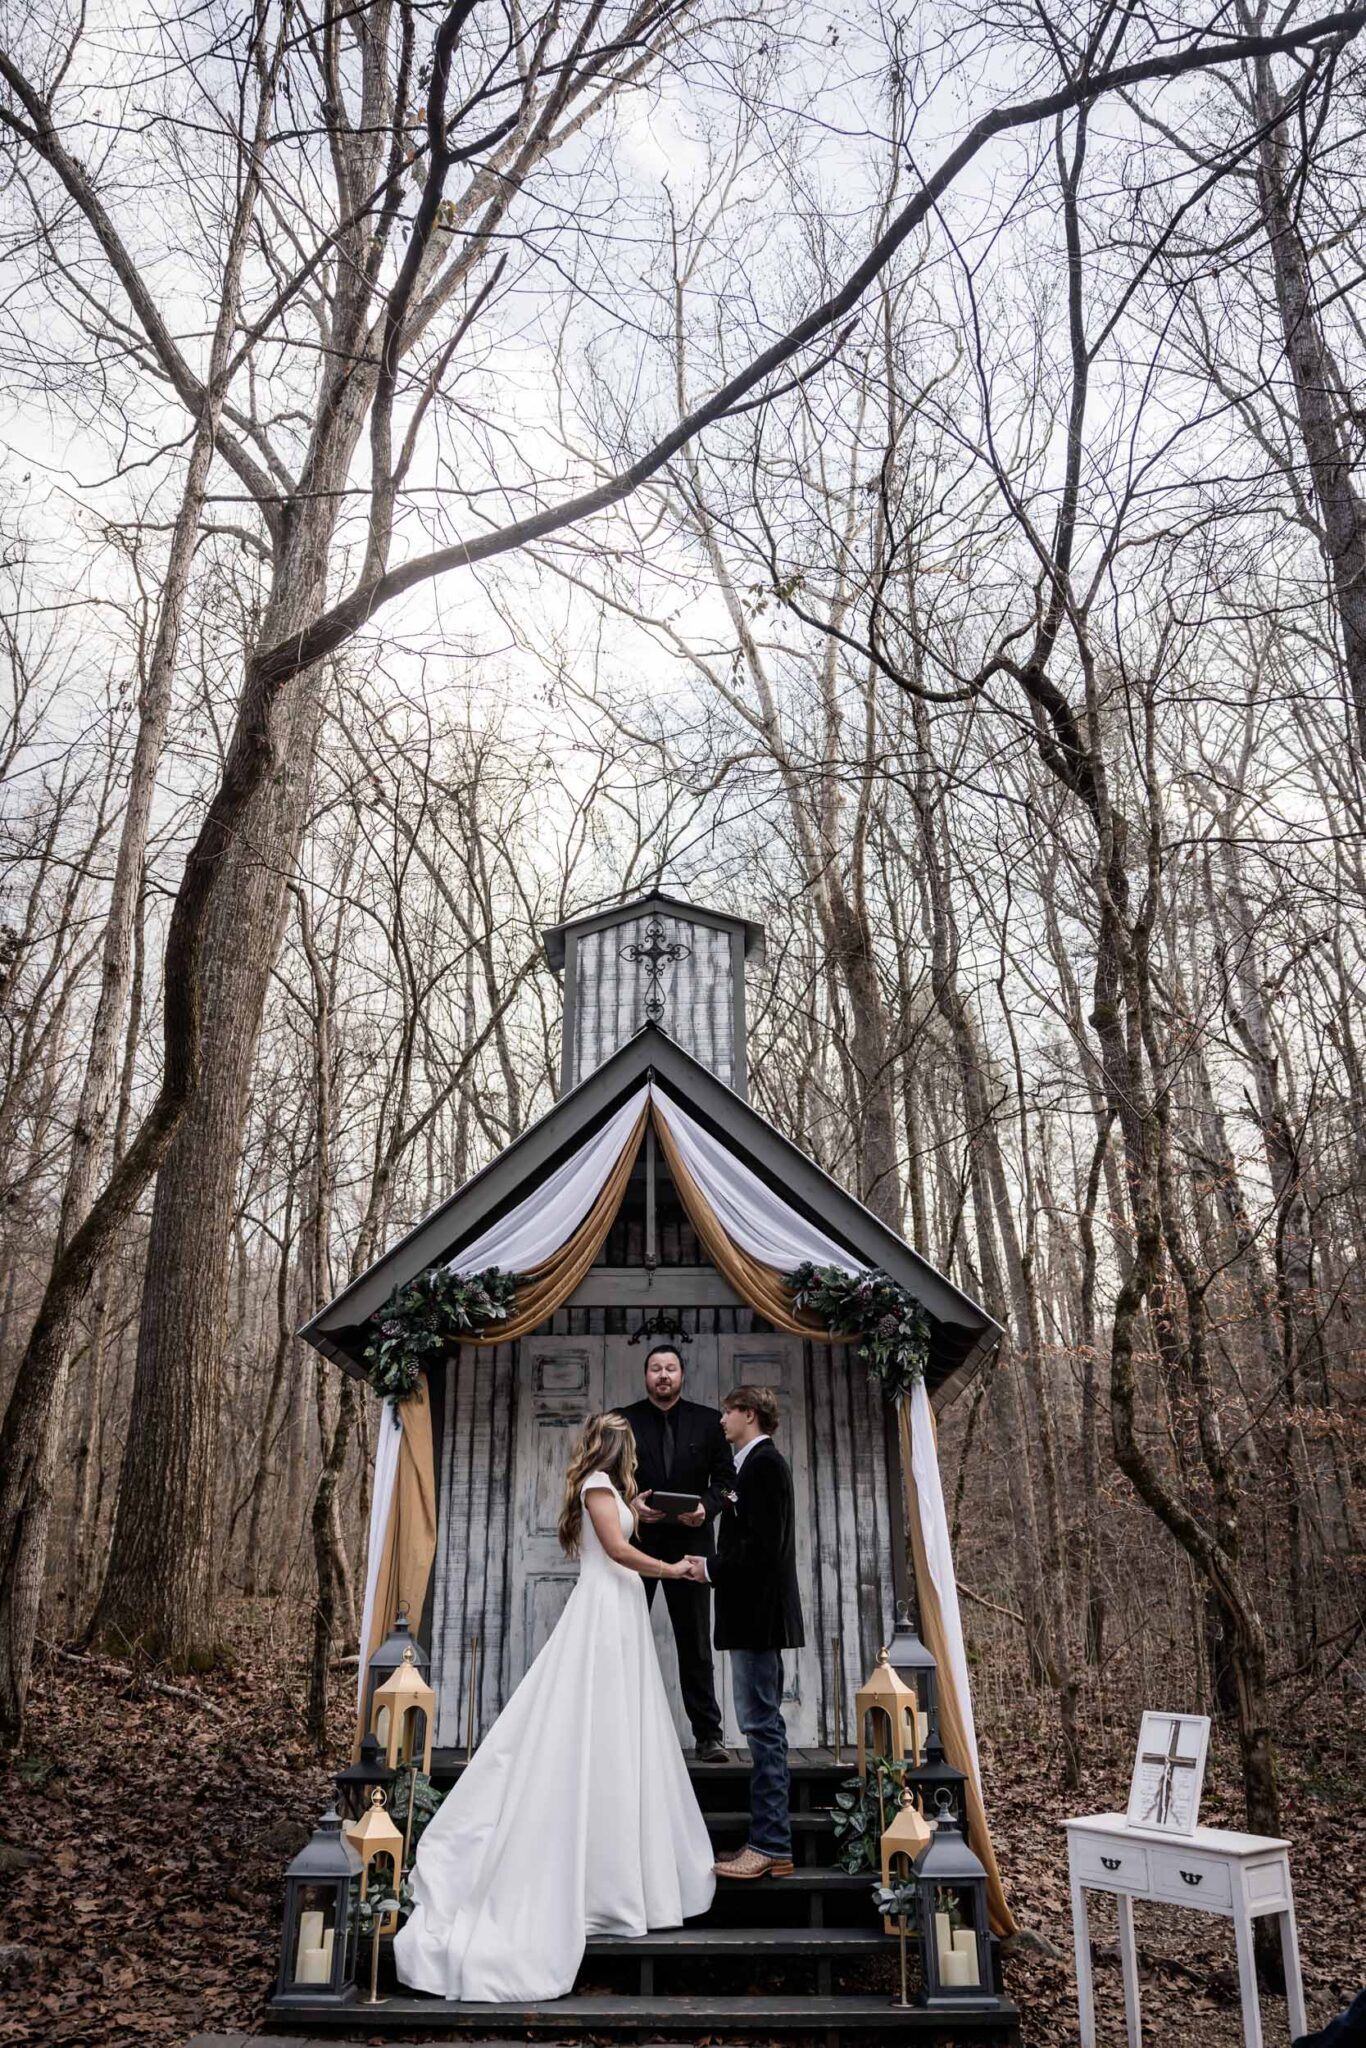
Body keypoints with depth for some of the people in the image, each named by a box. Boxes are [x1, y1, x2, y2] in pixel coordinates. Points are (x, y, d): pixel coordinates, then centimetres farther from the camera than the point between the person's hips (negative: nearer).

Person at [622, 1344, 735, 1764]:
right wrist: (629, 1504, -16)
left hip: (689, 1540, 0)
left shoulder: (707, 1421, 3)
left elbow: (726, 1477, 3)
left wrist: (707, 1507, -14)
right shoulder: (623, 1421, 2)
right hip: (636, 1540, 0)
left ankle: (708, 1735, 11)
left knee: (695, 1642, 5)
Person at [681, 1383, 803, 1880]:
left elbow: (762, 1545, -22)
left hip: (756, 1614, -11)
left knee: (762, 1723, -6)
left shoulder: (762, 1463, -15)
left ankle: (770, 1846, -1)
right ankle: (770, 1840, 20)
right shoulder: (761, 1462, 16)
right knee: (764, 1724, 13)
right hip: (756, 1614, 11)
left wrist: (711, 1568, -14)